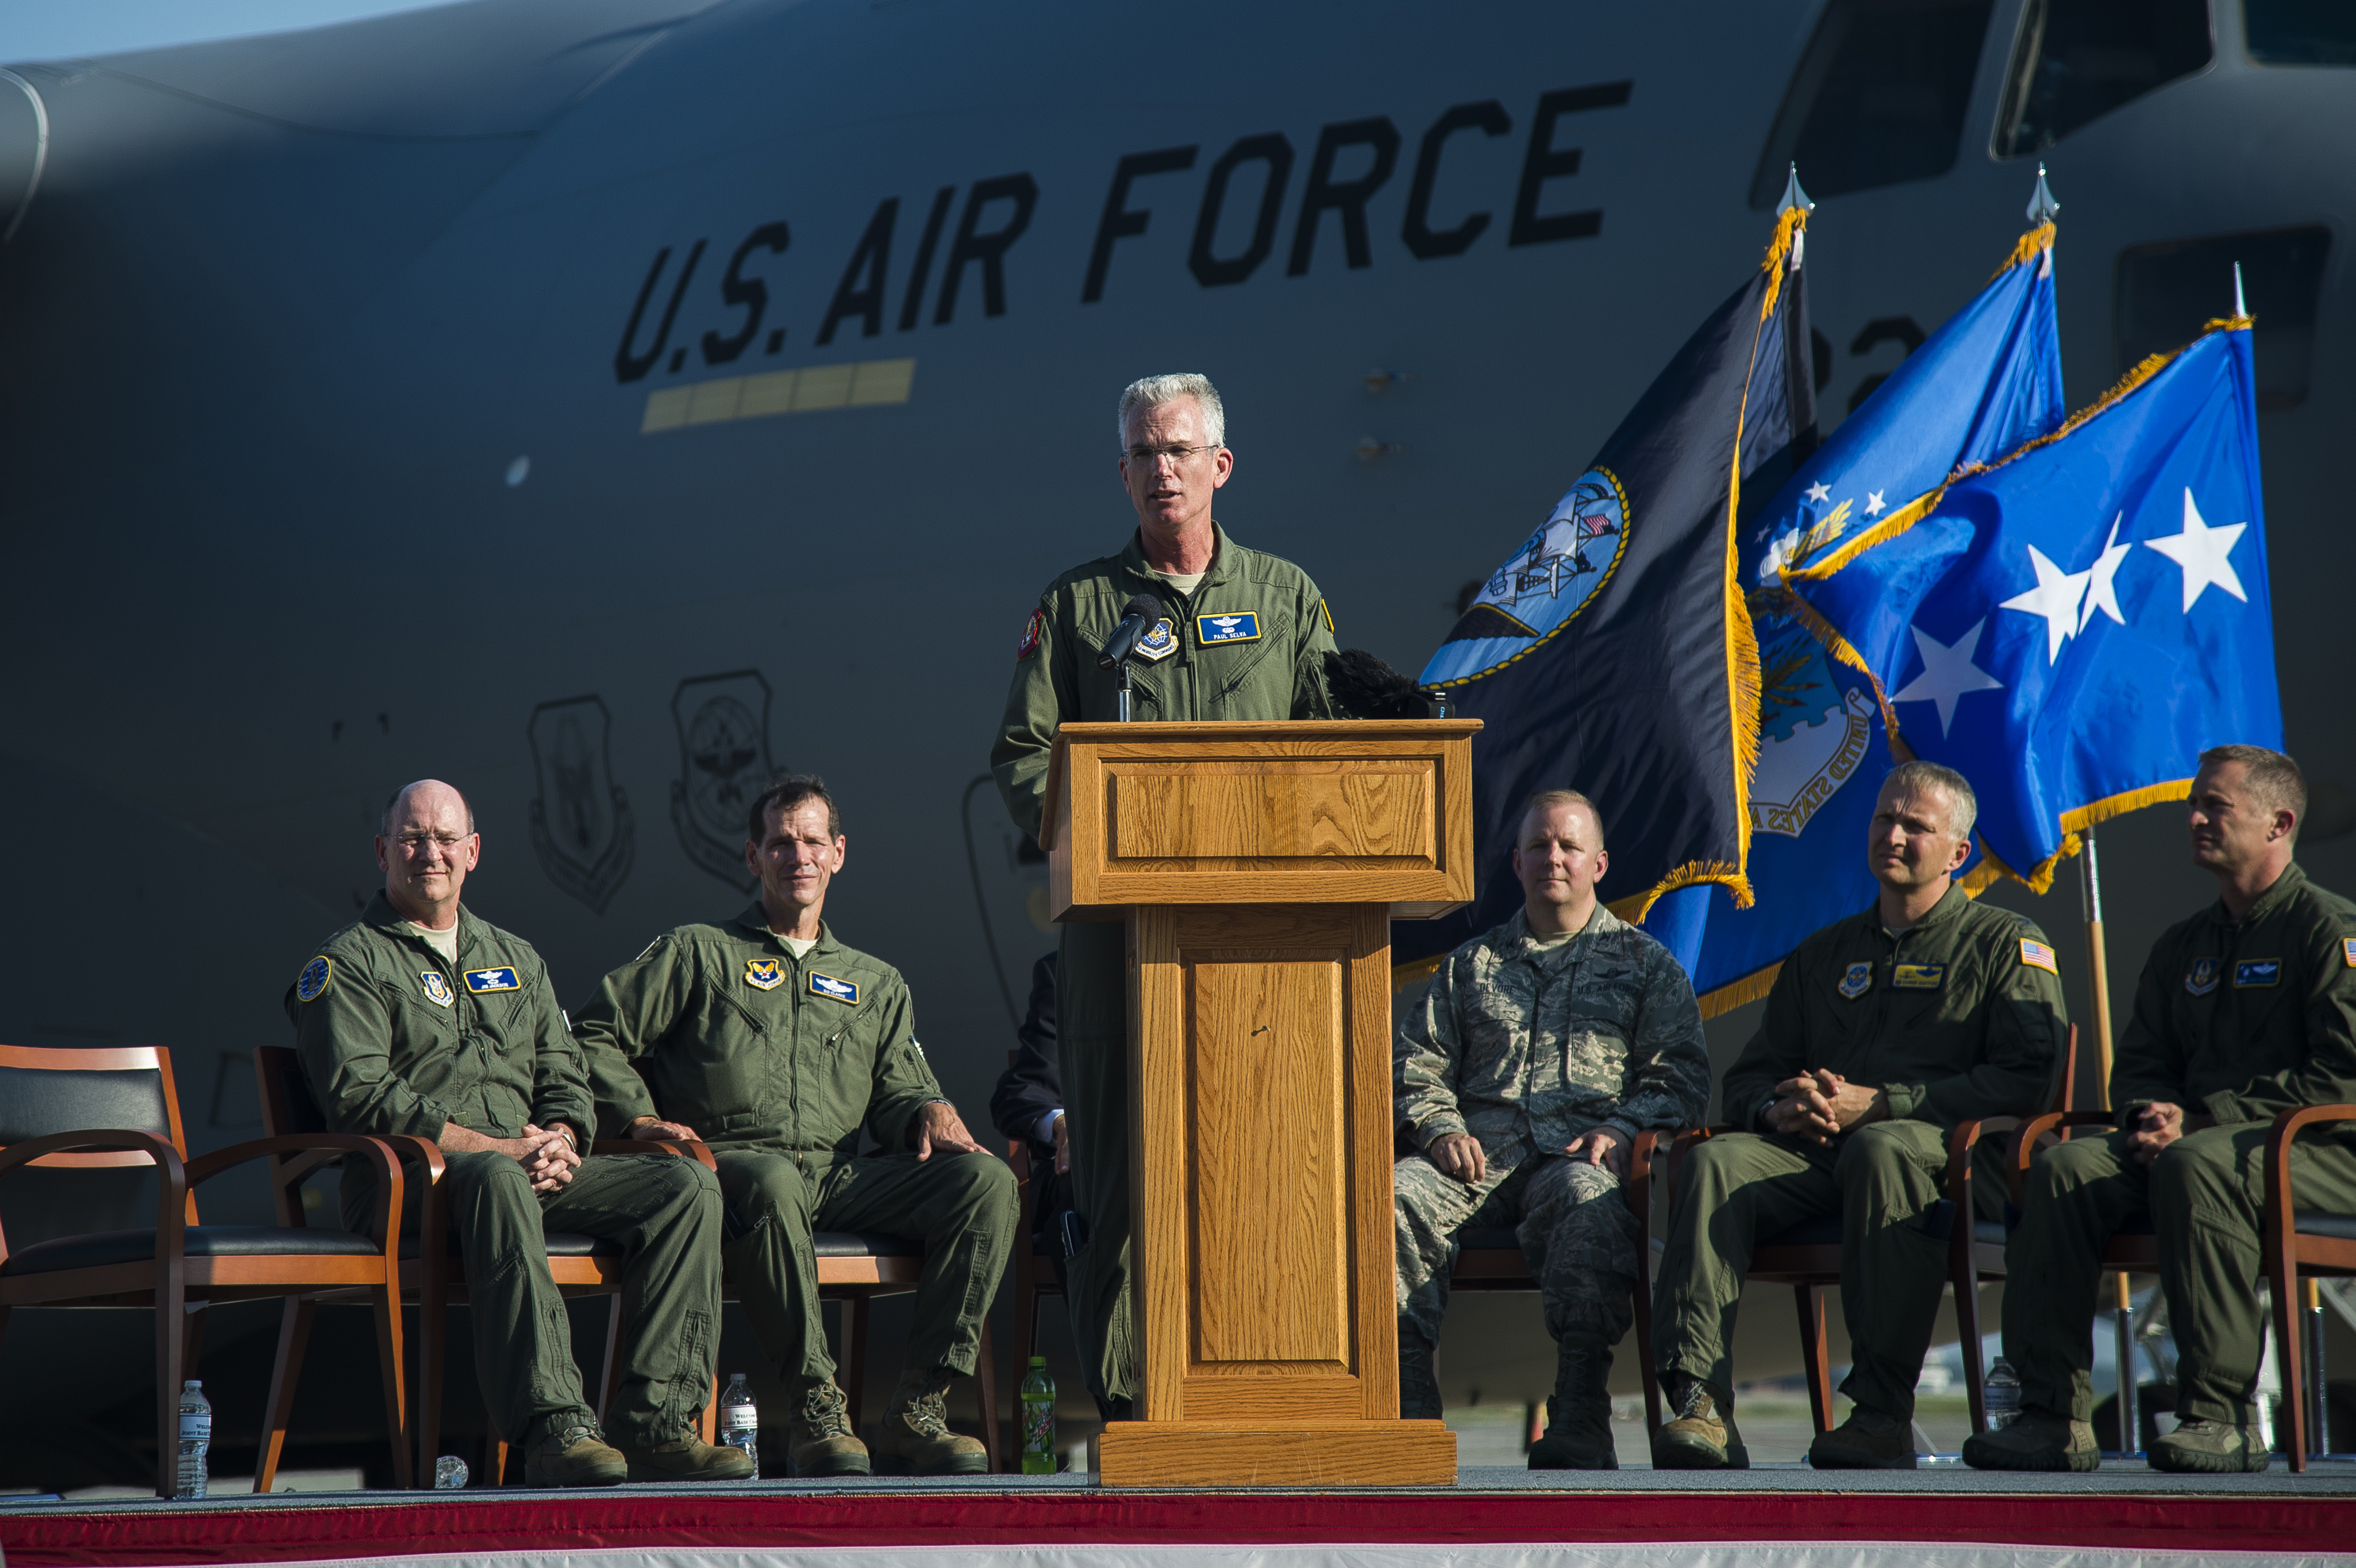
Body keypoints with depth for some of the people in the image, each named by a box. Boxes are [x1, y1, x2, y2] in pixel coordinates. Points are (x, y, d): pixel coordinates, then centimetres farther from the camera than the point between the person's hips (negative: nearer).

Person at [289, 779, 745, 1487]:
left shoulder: (515, 959, 26)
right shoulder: (348, 964, 5)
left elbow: (564, 1075, 20)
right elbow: (361, 1096, -9)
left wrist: (561, 1141, -6)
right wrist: (497, 1149, -16)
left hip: (533, 1169, 6)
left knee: (687, 1186, -16)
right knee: (497, 1181, -42)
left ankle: (655, 1423, -25)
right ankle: (553, 1426, -48)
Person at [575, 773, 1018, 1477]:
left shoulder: (877, 984, 30)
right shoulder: (696, 954, 19)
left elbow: (898, 1091, 20)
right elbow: (595, 1036, 13)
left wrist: (931, 1114, -4)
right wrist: (640, 1116, -4)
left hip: (838, 1176, 4)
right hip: (731, 1162, -4)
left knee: (986, 1180, -23)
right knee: (772, 1181, -43)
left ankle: (919, 1404, -26)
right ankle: (814, 1406, -39)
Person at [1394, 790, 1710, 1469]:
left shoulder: (1645, 963, 21)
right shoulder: (1471, 964, 28)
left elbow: (1682, 1074, 11)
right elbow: (1415, 1062, 22)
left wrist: (1620, 1131, -9)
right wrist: (1441, 1128, 0)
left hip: (1581, 1155, -3)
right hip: (1482, 1153, 3)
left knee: (1589, 1201, -41)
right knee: (1397, 1194, -32)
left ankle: (1580, 1421, -45)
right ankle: (1407, 1405, -35)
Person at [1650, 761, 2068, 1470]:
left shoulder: (2005, 945, 12)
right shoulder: (1824, 953, 28)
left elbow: (2026, 1083, -4)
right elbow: (1746, 1079, 27)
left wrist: (1876, 1104, -11)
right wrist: (1780, 1106, -1)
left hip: (1948, 1148, -4)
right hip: (1813, 1149, 4)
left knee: (1881, 1149, -40)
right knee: (1717, 1161, -27)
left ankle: (1883, 1412, -38)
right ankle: (1699, 1402, -41)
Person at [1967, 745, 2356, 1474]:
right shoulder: (2184, 946, 21)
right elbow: (2137, 1067, 23)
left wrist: (2200, 1120, -17)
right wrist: (2154, 1116, -4)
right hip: (2193, 1135, 7)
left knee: (2196, 1164, -38)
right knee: (2064, 1166, -19)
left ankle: (2222, 1415, -36)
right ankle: (2054, 1414, -25)